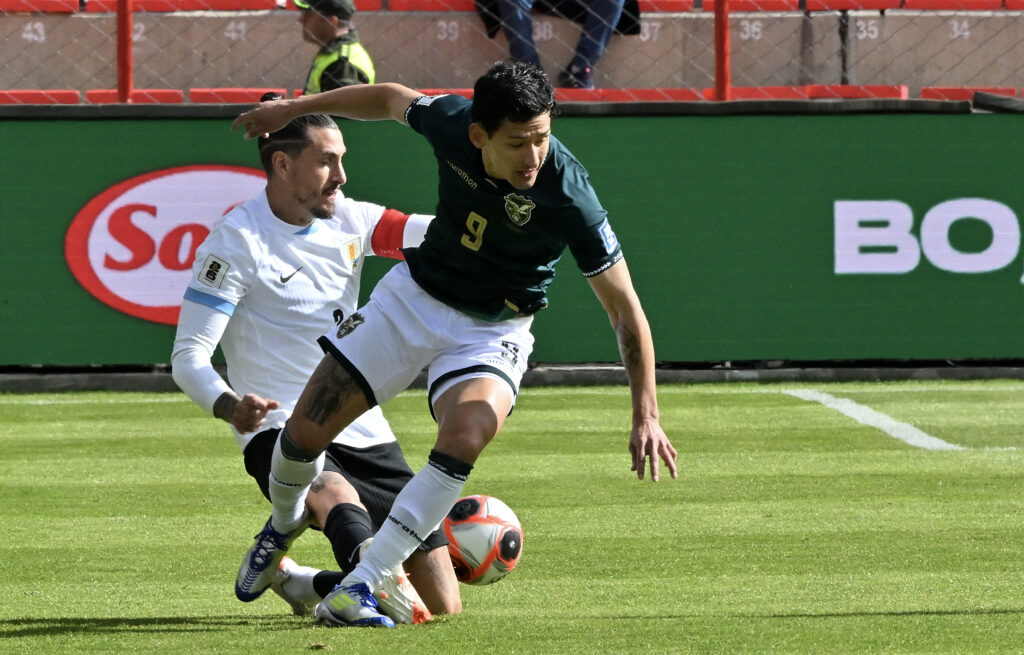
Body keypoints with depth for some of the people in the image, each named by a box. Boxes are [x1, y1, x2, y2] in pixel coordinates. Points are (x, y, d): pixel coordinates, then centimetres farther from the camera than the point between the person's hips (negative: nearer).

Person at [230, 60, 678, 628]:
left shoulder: (569, 197, -30)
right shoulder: (451, 122, -21)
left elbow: (625, 310, -23)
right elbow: (391, 99, 4)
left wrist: (645, 415, -29)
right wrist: (292, 109, 14)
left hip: (492, 333, -3)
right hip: (413, 298, 3)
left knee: (464, 438, -33)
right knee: (306, 431, 1)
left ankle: (357, 589, -27)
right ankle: (283, 525, 37)